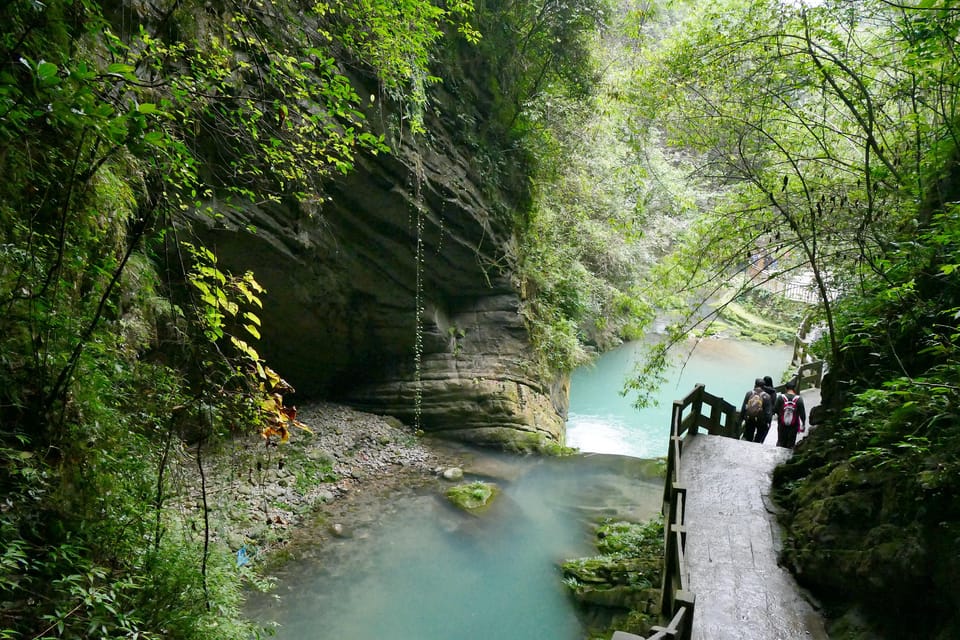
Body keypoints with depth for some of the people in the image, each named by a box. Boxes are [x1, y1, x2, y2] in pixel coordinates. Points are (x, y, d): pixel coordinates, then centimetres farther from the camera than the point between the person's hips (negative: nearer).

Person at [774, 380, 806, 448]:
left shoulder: (781, 397, -8)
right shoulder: (799, 399, -10)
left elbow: (775, 410, -5)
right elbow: (802, 413, -7)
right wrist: (803, 424, 6)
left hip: (782, 425, 1)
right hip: (793, 426, -1)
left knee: (780, 442, 12)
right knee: (791, 443, 7)